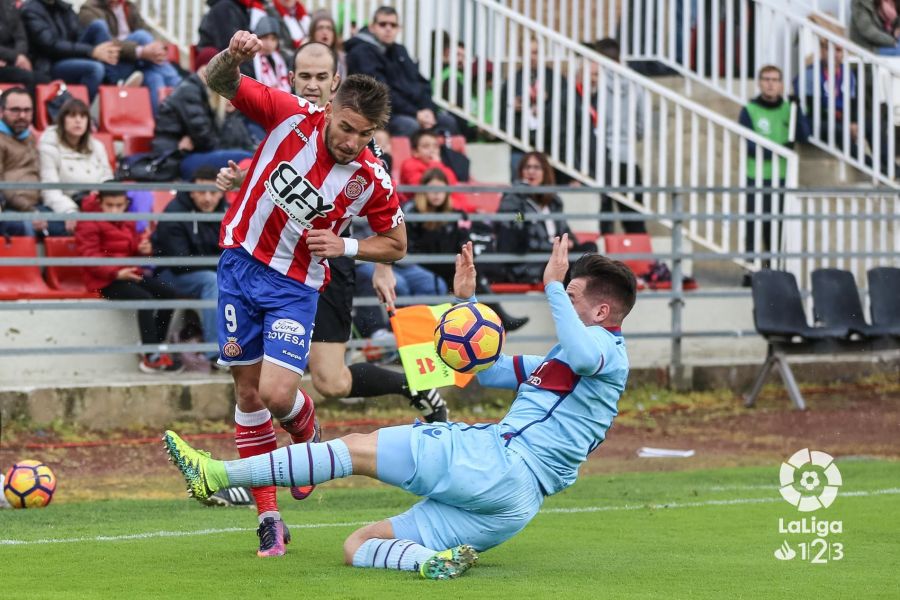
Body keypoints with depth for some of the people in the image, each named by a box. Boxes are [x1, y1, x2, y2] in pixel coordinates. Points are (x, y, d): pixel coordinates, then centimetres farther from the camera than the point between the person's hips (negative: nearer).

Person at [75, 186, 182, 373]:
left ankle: (154, 344, -5)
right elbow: (89, 256, -15)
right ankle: (151, 358, -27)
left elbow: (134, 245, 26)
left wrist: (143, 249, -1)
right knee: (145, 299, -28)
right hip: (106, 280, -8)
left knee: (168, 293, -9)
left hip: (130, 272, 8)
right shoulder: (88, 224, -7)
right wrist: (116, 273, -26)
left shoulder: (128, 222, 17)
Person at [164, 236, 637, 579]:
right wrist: (466, 299, 29)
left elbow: (582, 355, -29)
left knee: (358, 448, -8)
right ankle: (433, 560, -26)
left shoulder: (609, 349, -1)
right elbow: (484, 370, 36)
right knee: (357, 547, 4)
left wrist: (554, 286, -21)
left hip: (493, 463, -10)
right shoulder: (557, 360, 32)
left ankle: (217, 475, -14)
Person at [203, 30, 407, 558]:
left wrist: (346, 246, -17)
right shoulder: (292, 116, -14)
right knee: (248, 392, 3)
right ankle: (269, 519, 11)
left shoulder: (372, 180, -14)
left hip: (296, 286, -2)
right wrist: (232, 56, -36)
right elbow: (218, 83, -13)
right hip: (241, 262, 2)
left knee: (277, 393, -17)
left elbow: (396, 245, 1)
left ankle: (309, 436, 22)